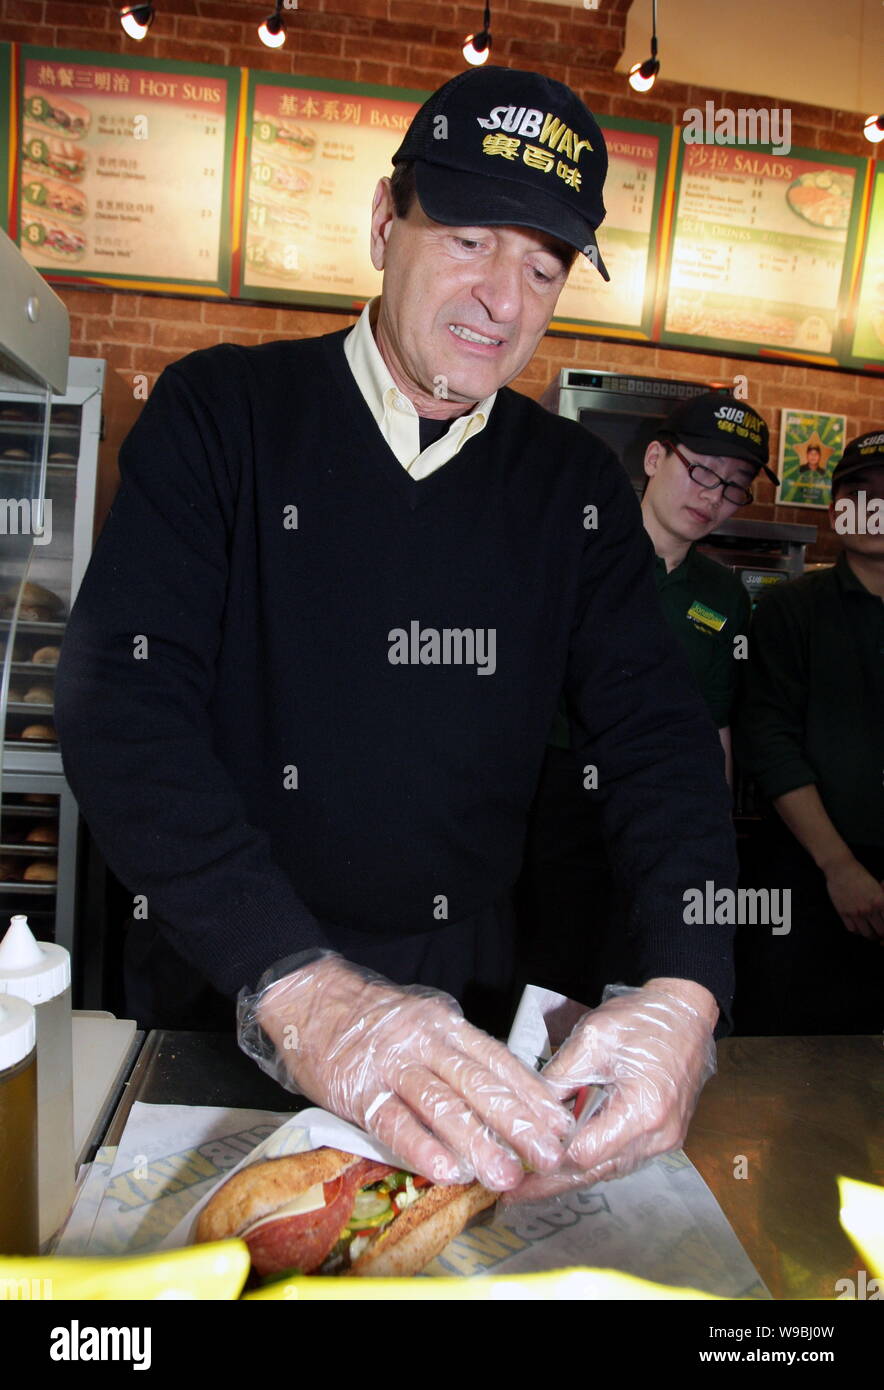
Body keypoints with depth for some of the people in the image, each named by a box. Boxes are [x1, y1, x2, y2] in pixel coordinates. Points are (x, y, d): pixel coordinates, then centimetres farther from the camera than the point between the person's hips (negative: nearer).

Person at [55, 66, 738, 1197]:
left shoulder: (575, 483, 4)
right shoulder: (221, 414, -5)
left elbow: (656, 734, -2)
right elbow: (119, 699, -16)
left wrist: (688, 989, -20)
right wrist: (295, 984, -29)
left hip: (465, 1005, 2)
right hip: (221, 997, -1)